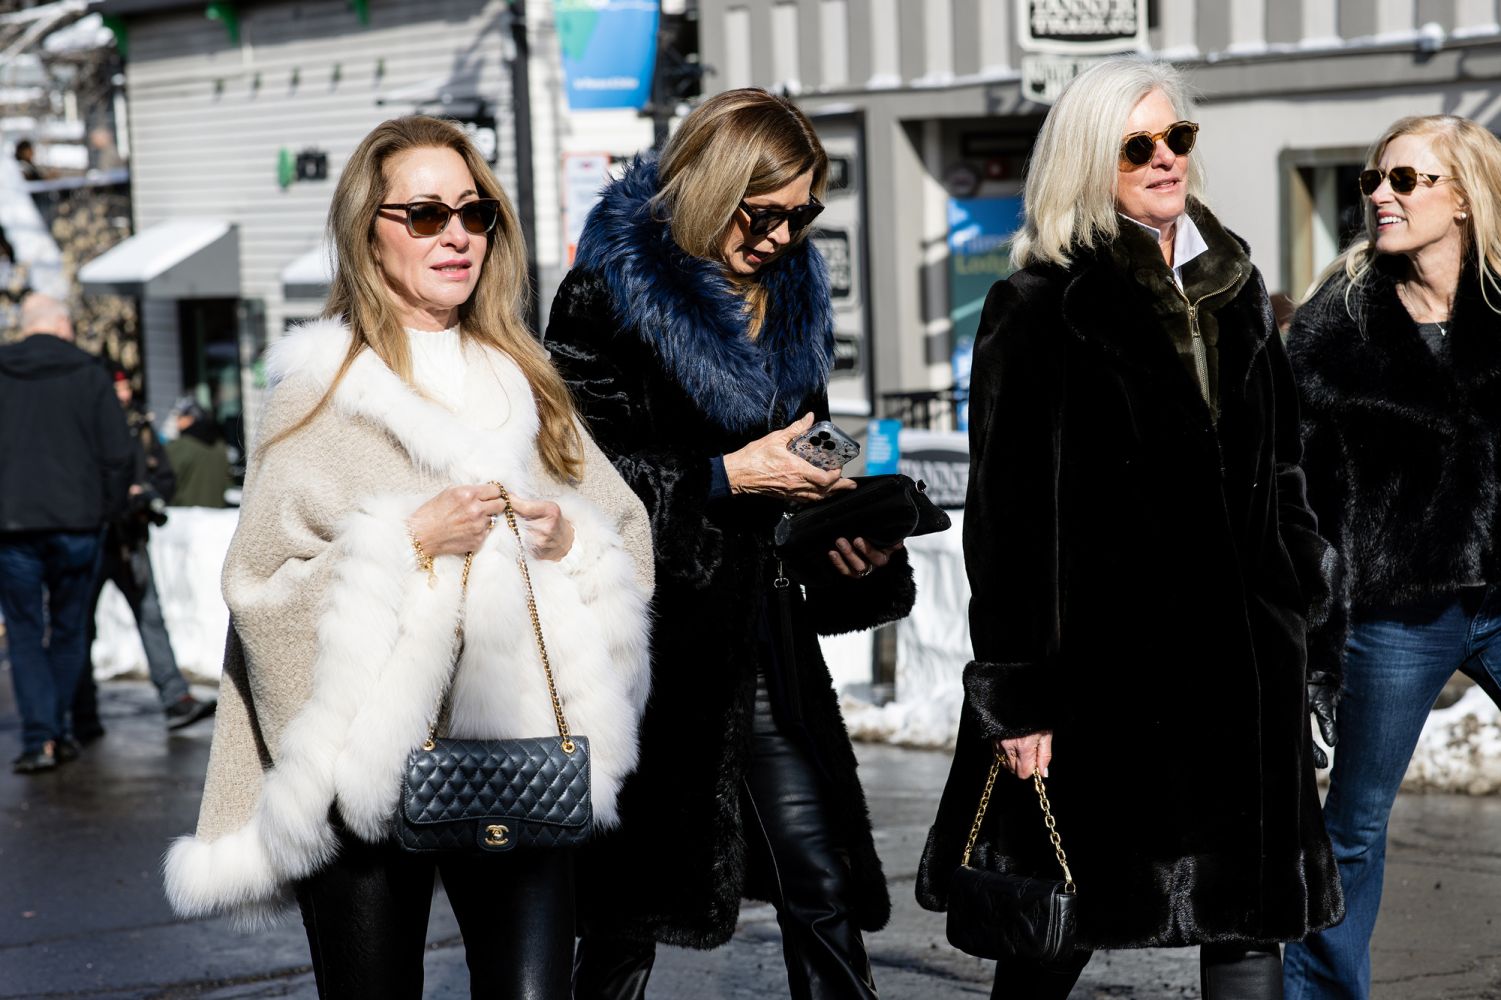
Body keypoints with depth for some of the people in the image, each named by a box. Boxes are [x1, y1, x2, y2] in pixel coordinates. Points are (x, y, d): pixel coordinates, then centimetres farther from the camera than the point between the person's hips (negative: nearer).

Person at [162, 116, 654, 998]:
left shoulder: (526, 383, 16)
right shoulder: (320, 394, 1)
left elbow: (631, 534, 19)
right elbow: (261, 586, -7)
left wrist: (573, 541, -2)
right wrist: (410, 542, -15)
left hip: (519, 759, 3)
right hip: (369, 757, -3)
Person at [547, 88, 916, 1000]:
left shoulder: (793, 291, 11)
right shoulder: (609, 291, -10)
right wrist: (727, 477, -18)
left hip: (763, 629, 6)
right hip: (651, 633, -6)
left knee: (823, 889, 3)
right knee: (627, 918, 4)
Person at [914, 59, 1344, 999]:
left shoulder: (1234, 290, 13)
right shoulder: (1041, 309, -7)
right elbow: (1009, 511, -11)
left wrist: (1301, 617, 13)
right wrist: (1016, 691, -14)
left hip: (1238, 656, 6)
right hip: (1101, 663, -5)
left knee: (1252, 919, 4)